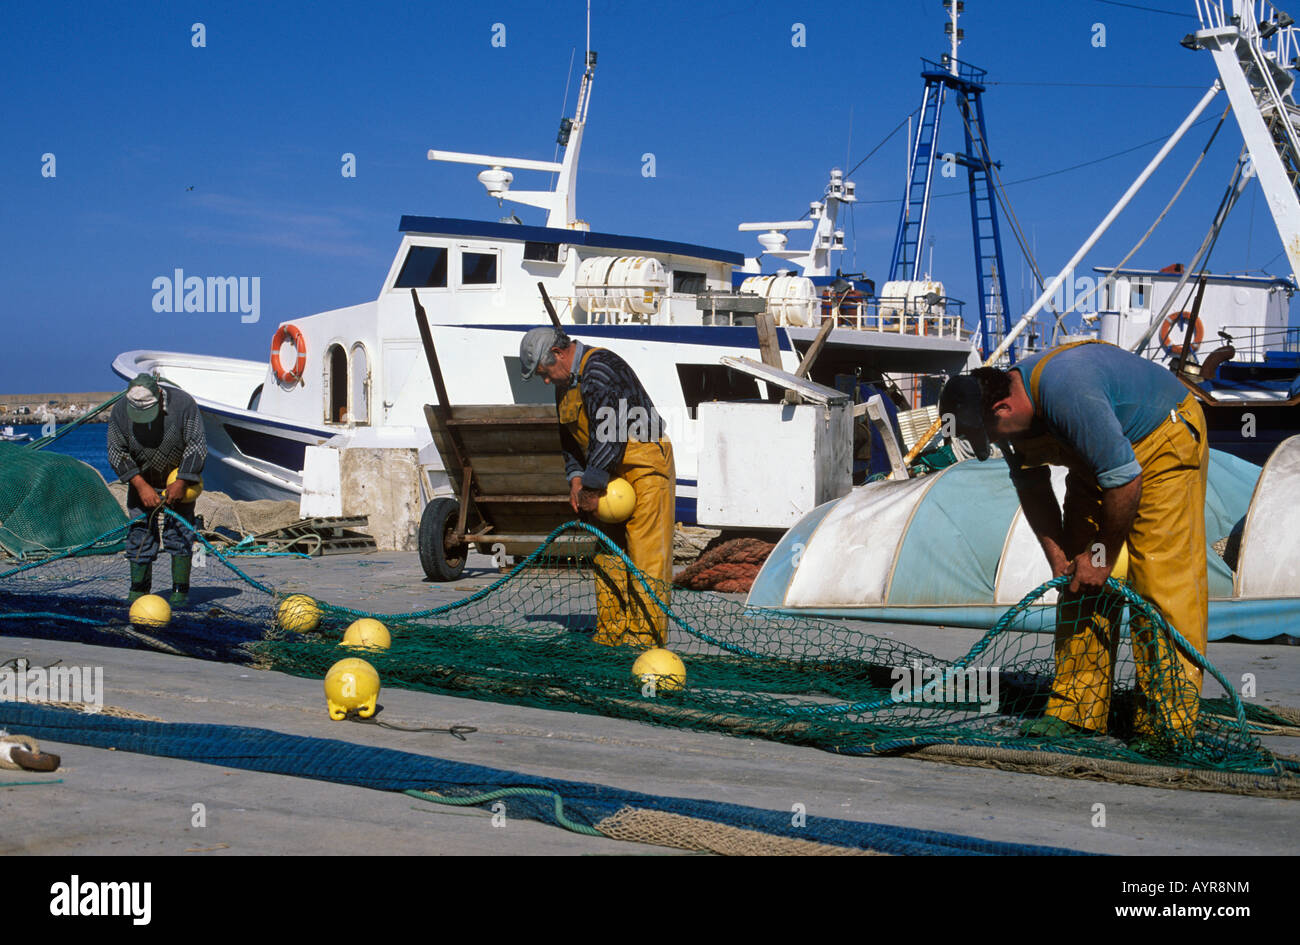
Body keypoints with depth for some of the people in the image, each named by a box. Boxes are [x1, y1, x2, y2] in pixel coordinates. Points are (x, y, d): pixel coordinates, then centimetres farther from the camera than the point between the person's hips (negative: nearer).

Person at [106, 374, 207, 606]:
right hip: (141, 478, 2)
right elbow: (117, 453, -13)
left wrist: (181, 483, -22)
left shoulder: (183, 404, -26)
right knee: (140, 530, -3)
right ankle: (138, 591, 4)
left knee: (179, 530, -9)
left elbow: (197, 446, -19)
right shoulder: (121, 410, -20)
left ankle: (180, 591, -5)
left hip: (181, 476, -2)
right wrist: (141, 486, -21)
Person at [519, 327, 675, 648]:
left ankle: (645, 633, -11)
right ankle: (612, 632, 12)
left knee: (645, 550, -10)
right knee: (607, 549, 8)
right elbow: (569, 438, 18)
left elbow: (608, 435, -24)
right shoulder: (566, 382, 12)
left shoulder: (601, 369, -19)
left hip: (645, 467, -10)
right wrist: (575, 478, 0)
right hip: (611, 474, 10)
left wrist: (591, 488, -20)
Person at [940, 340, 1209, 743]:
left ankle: (1168, 720, -14)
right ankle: (1076, 710, 5)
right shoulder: (1013, 413, -9)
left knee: (1161, 580, -16)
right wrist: (1057, 556, -2)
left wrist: (1103, 556, -19)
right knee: (1080, 585, 2)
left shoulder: (1067, 393, -37)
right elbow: (1033, 488, 7)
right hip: (1098, 460, 9)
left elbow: (1125, 478, -31)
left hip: (1166, 440, -8)